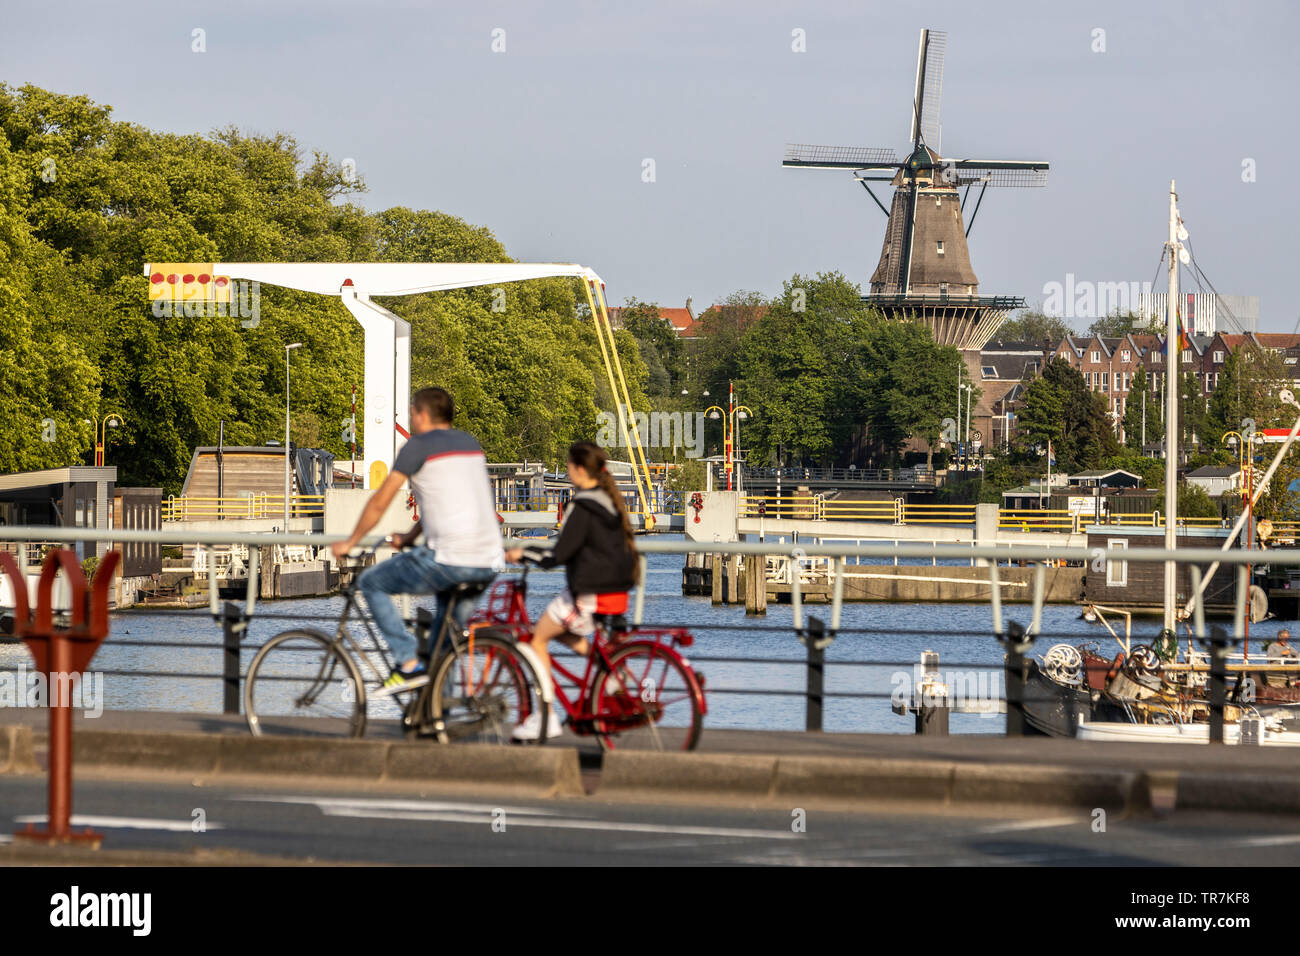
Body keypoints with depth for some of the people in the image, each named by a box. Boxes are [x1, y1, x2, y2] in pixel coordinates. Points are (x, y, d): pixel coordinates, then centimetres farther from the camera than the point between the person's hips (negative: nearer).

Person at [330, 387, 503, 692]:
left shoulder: (418, 446, -2)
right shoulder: (471, 443, 20)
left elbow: (379, 502, 1)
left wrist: (350, 542, 15)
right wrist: (410, 537, 40)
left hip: (449, 559, -7)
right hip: (490, 565, 7)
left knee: (371, 583, 11)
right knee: (448, 600, 36)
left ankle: (409, 664, 2)